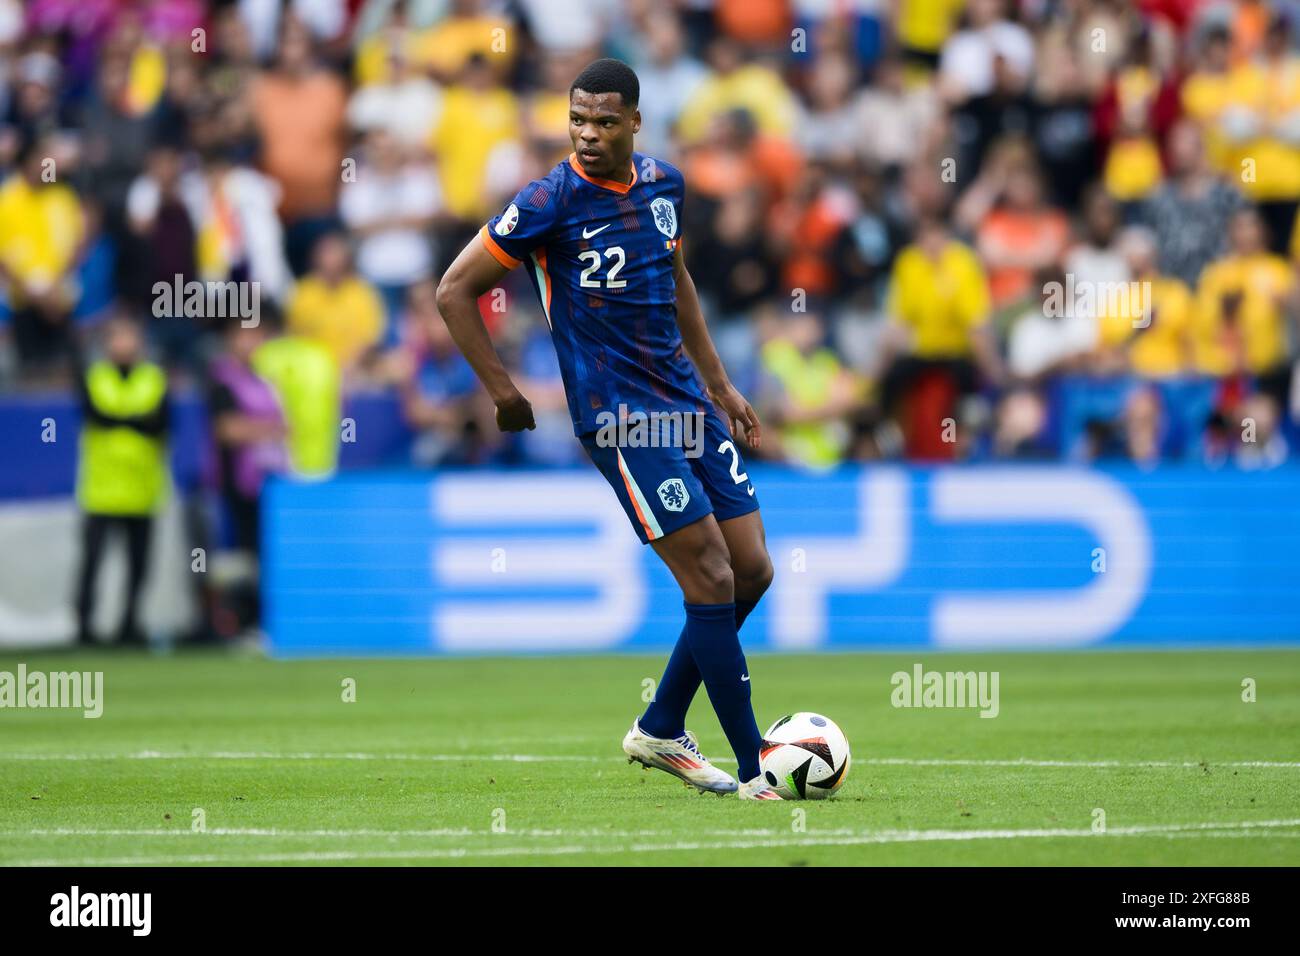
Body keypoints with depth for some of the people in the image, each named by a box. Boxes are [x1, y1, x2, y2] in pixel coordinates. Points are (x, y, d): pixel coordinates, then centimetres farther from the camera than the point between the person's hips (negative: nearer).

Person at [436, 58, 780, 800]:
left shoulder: (664, 183, 6)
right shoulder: (551, 202, -13)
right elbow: (456, 292, -7)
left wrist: (719, 384, 21)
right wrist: (502, 391, -6)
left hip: (687, 402, 7)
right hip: (618, 417, -7)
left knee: (752, 570, 5)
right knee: (712, 581, -11)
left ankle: (660, 731, 21)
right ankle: (755, 770, -5)